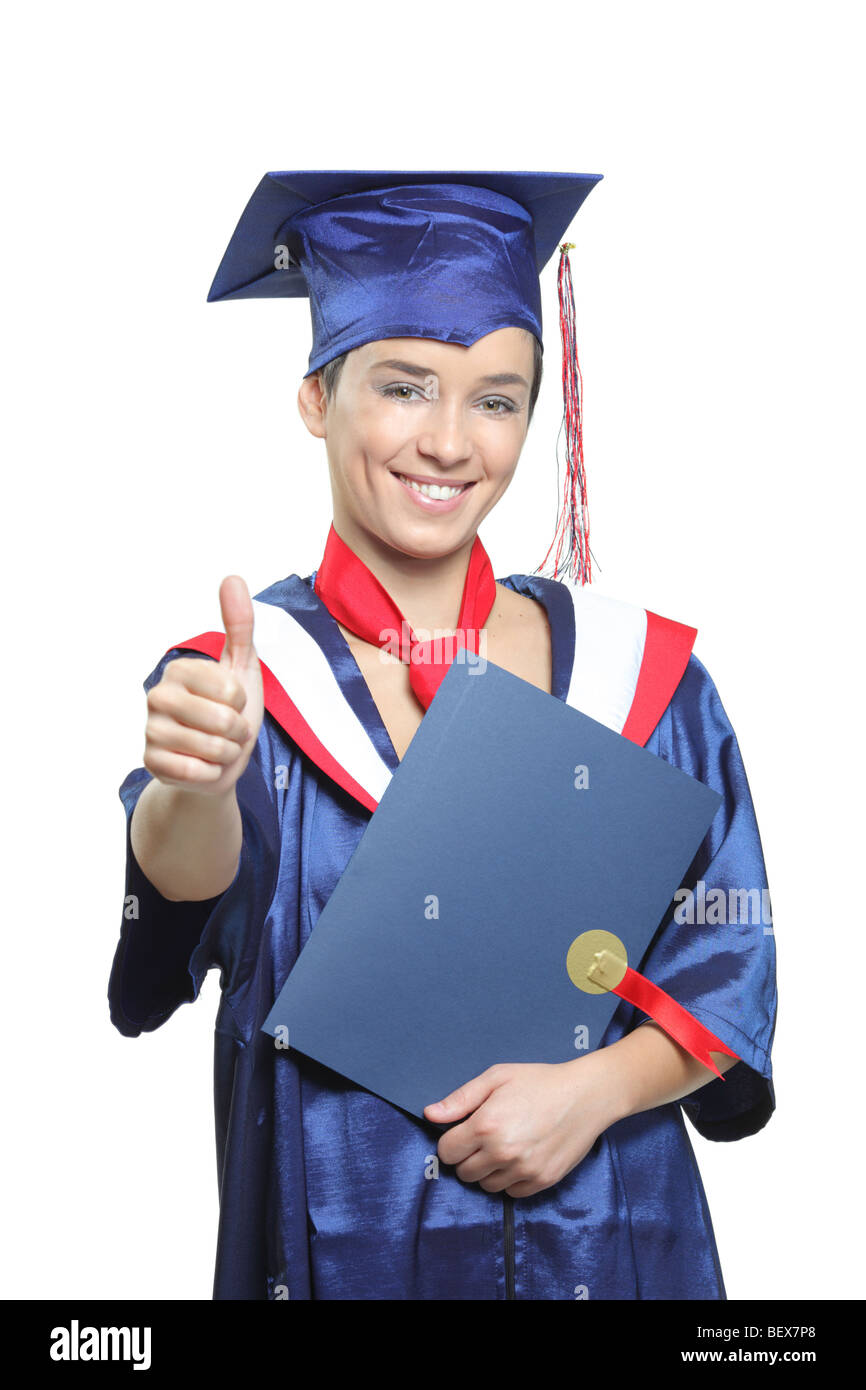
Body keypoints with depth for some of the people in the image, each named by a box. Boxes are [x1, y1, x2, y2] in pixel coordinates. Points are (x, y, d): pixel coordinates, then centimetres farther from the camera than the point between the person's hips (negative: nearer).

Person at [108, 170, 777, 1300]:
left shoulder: (637, 670, -4)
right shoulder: (238, 677, -7)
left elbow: (731, 967, -2)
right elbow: (199, 880, -25)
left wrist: (596, 1086, -17)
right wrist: (196, 784, -46)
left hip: (607, 1236, 1)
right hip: (337, 1242, -1)